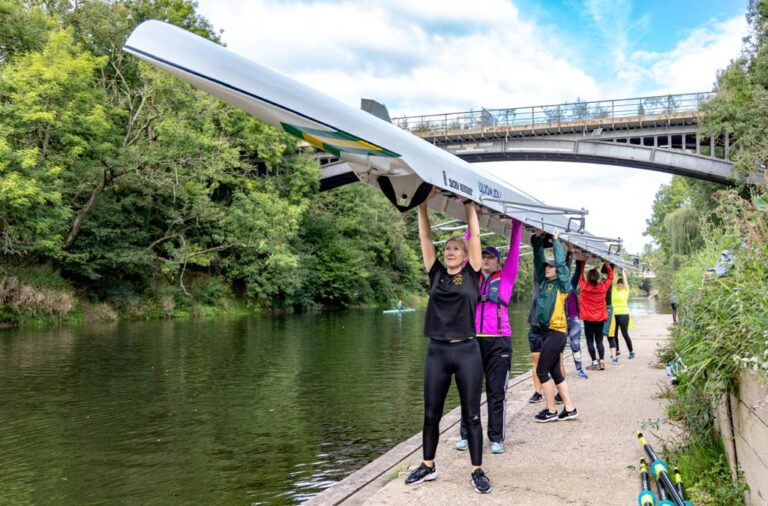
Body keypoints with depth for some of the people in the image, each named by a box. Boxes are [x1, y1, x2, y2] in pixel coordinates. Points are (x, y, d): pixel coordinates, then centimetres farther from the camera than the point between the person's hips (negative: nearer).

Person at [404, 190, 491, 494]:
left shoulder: (472, 274, 2)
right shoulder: (436, 274, 8)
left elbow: (475, 233, -1)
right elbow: (425, 236, 6)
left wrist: (467, 202, 3)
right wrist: (422, 204, 2)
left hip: (467, 351, -3)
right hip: (436, 351, 3)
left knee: (471, 415, 6)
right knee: (431, 414, 12)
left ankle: (477, 471, 17)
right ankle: (428, 466, 27)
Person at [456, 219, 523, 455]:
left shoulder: (505, 278, 8)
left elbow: (514, 252, 7)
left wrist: (517, 226, 8)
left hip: (498, 341, -2)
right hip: (473, 340, 2)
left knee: (496, 392, 3)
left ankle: (496, 438, 10)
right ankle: (466, 435, 15)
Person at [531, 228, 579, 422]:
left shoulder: (561, 284, -6)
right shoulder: (543, 282, 11)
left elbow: (561, 262, -16)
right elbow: (538, 260, 14)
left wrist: (556, 240, -8)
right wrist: (539, 241, 7)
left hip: (556, 332, -8)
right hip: (545, 331, 8)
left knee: (542, 371, -5)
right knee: (554, 372, 11)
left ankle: (551, 411, 5)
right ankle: (570, 409, 19)